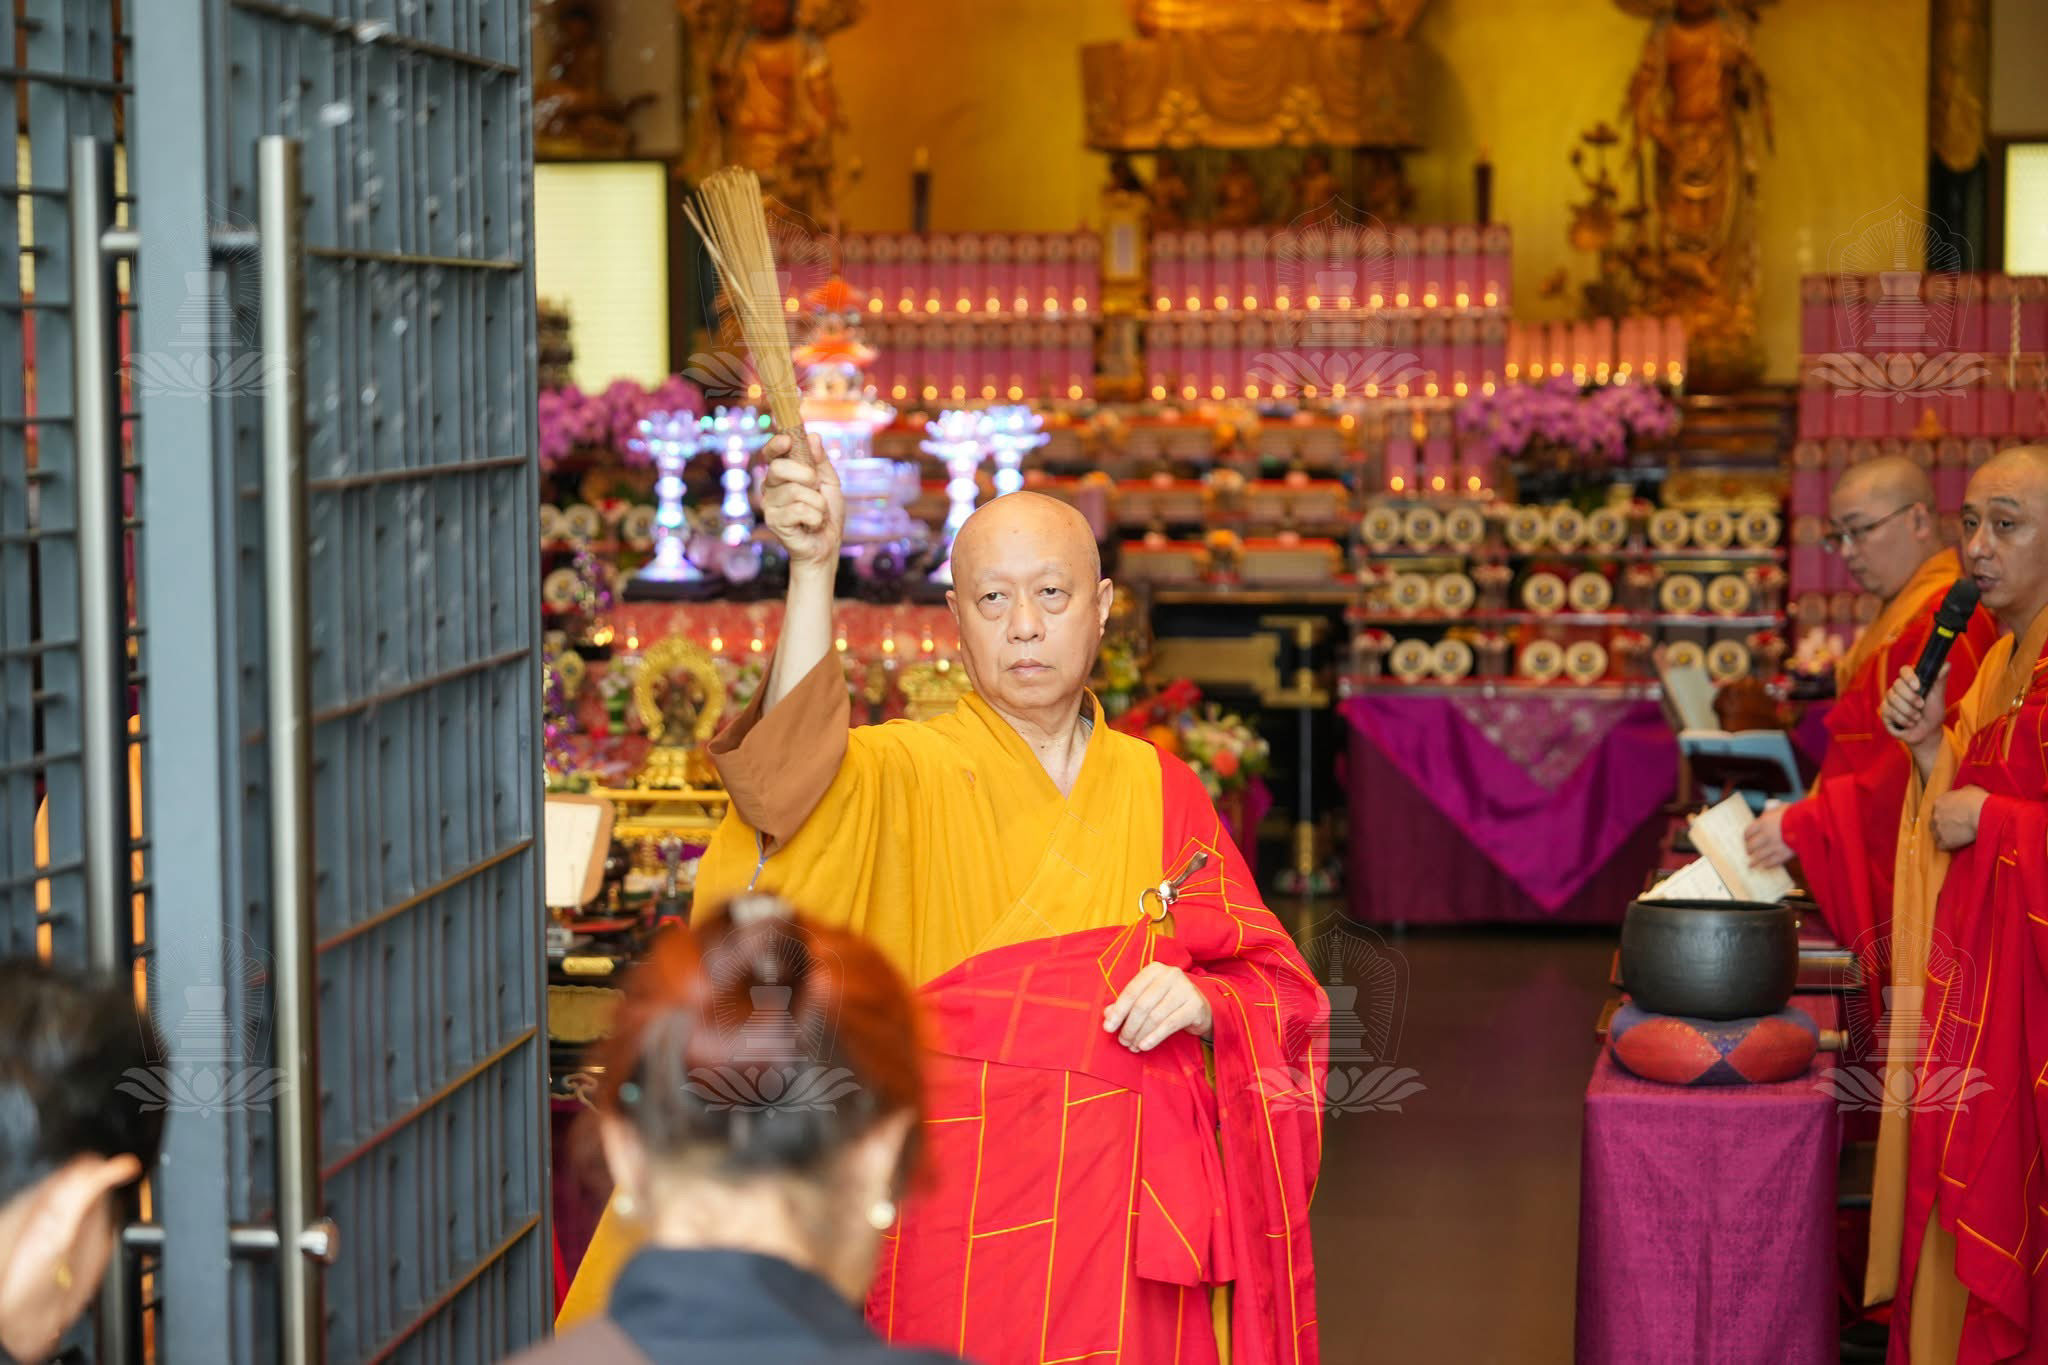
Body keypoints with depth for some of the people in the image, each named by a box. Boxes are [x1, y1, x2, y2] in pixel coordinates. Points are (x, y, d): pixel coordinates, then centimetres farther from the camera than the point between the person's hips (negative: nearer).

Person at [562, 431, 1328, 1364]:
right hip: (966, 1212, -3)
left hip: (1131, 1210, 3)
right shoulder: (905, 773, -4)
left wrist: (1202, 1001, -13)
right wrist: (812, 568, -40)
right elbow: (793, 778, -27)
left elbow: (1279, 989, 10)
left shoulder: (1160, 790, 9)